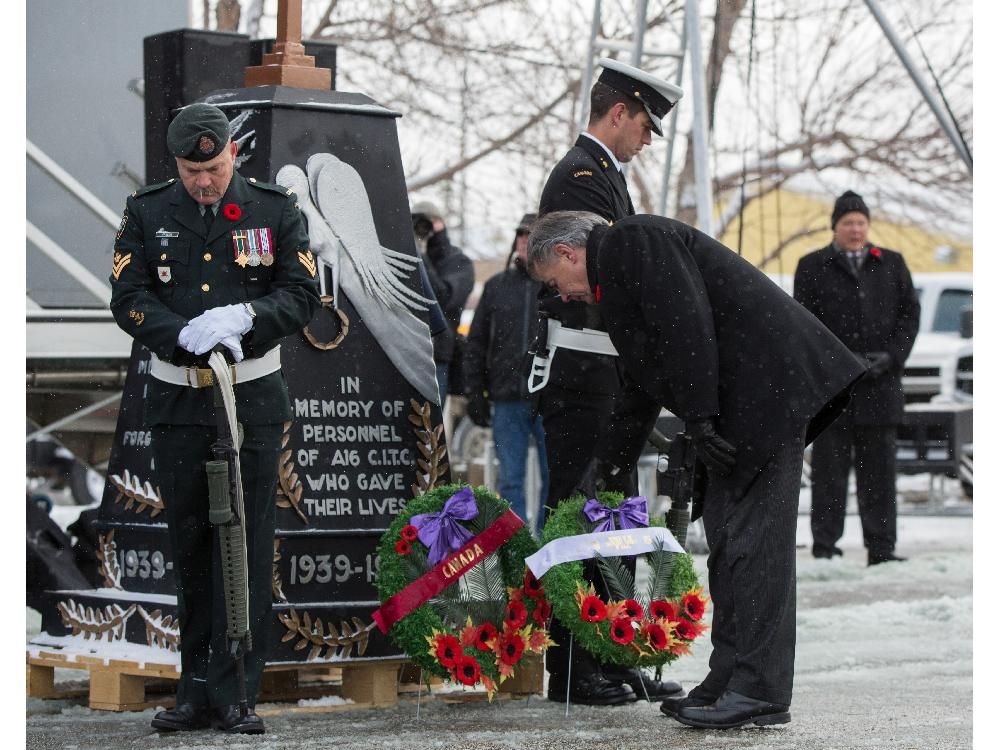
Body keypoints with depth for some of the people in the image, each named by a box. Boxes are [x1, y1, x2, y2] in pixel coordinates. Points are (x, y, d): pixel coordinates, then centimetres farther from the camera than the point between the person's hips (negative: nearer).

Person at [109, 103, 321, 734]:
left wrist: (242, 316, -19)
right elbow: (129, 299, -3)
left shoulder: (276, 209, 1)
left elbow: (303, 295, -1)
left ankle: (235, 695, -3)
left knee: (247, 546, -5)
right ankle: (196, 693, 16)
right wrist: (188, 334, -21)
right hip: (177, 400, 2)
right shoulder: (146, 212, 3)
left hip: (254, 398, -2)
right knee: (190, 545, 8)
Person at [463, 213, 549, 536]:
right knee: (510, 479, 1)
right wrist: (474, 394, 6)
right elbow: (476, 344, 13)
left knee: (553, 476, 3)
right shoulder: (497, 287, 11)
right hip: (508, 402, 2)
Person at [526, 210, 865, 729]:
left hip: (765, 384, -11)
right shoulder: (619, 271, 27)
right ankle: (731, 681, 15)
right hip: (741, 406, 11)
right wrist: (602, 467, 34)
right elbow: (641, 389, 32)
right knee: (728, 535, 11)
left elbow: (687, 325, -18)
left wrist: (699, 418, -19)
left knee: (750, 536, -11)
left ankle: (758, 691, -12)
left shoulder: (631, 242, -4)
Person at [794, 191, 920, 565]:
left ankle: (881, 548, 7)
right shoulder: (812, 267, 6)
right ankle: (824, 545, 2)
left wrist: (891, 355, -5)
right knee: (830, 469, -2)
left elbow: (910, 313, 11)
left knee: (879, 469, 4)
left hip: (881, 385, 2)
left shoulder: (892, 265, 14)